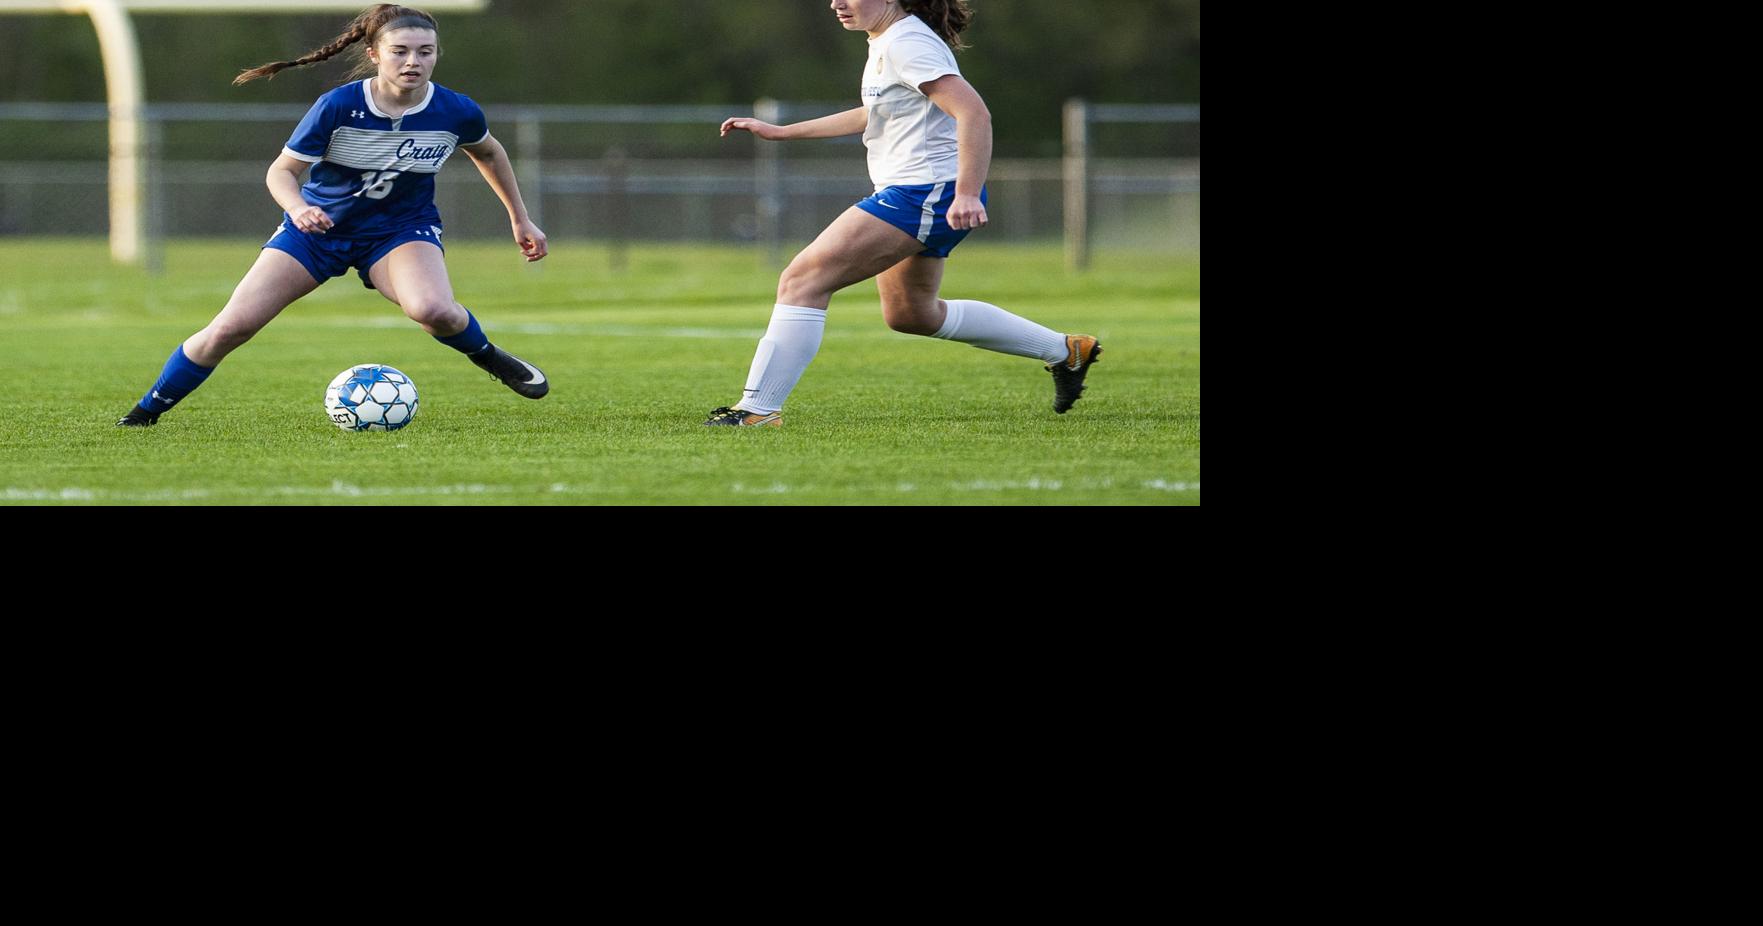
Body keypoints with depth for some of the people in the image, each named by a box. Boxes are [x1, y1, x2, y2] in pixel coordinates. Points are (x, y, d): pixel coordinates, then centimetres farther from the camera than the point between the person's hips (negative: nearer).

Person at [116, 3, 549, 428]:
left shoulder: (456, 112, -16)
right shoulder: (338, 106, -22)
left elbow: (488, 152, 8)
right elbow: (282, 170, -14)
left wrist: (520, 219, 14)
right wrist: (297, 207, -36)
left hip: (400, 229, 0)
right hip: (320, 225, 0)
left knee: (433, 310, -35)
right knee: (232, 327, -10)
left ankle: (490, 358, -3)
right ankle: (146, 410, 8)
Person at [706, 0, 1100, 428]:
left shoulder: (905, 44, -18)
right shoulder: (885, 42, 14)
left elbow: (974, 113, -27)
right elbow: (876, 115, 31)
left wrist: (967, 195, -36)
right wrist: (781, 132, 30)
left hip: (925, 195, -11)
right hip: (913, 194, 11)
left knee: (802, 281, -14)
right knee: (909, 313, 26)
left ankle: (757, 409, -16)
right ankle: (1063, 351, 32)